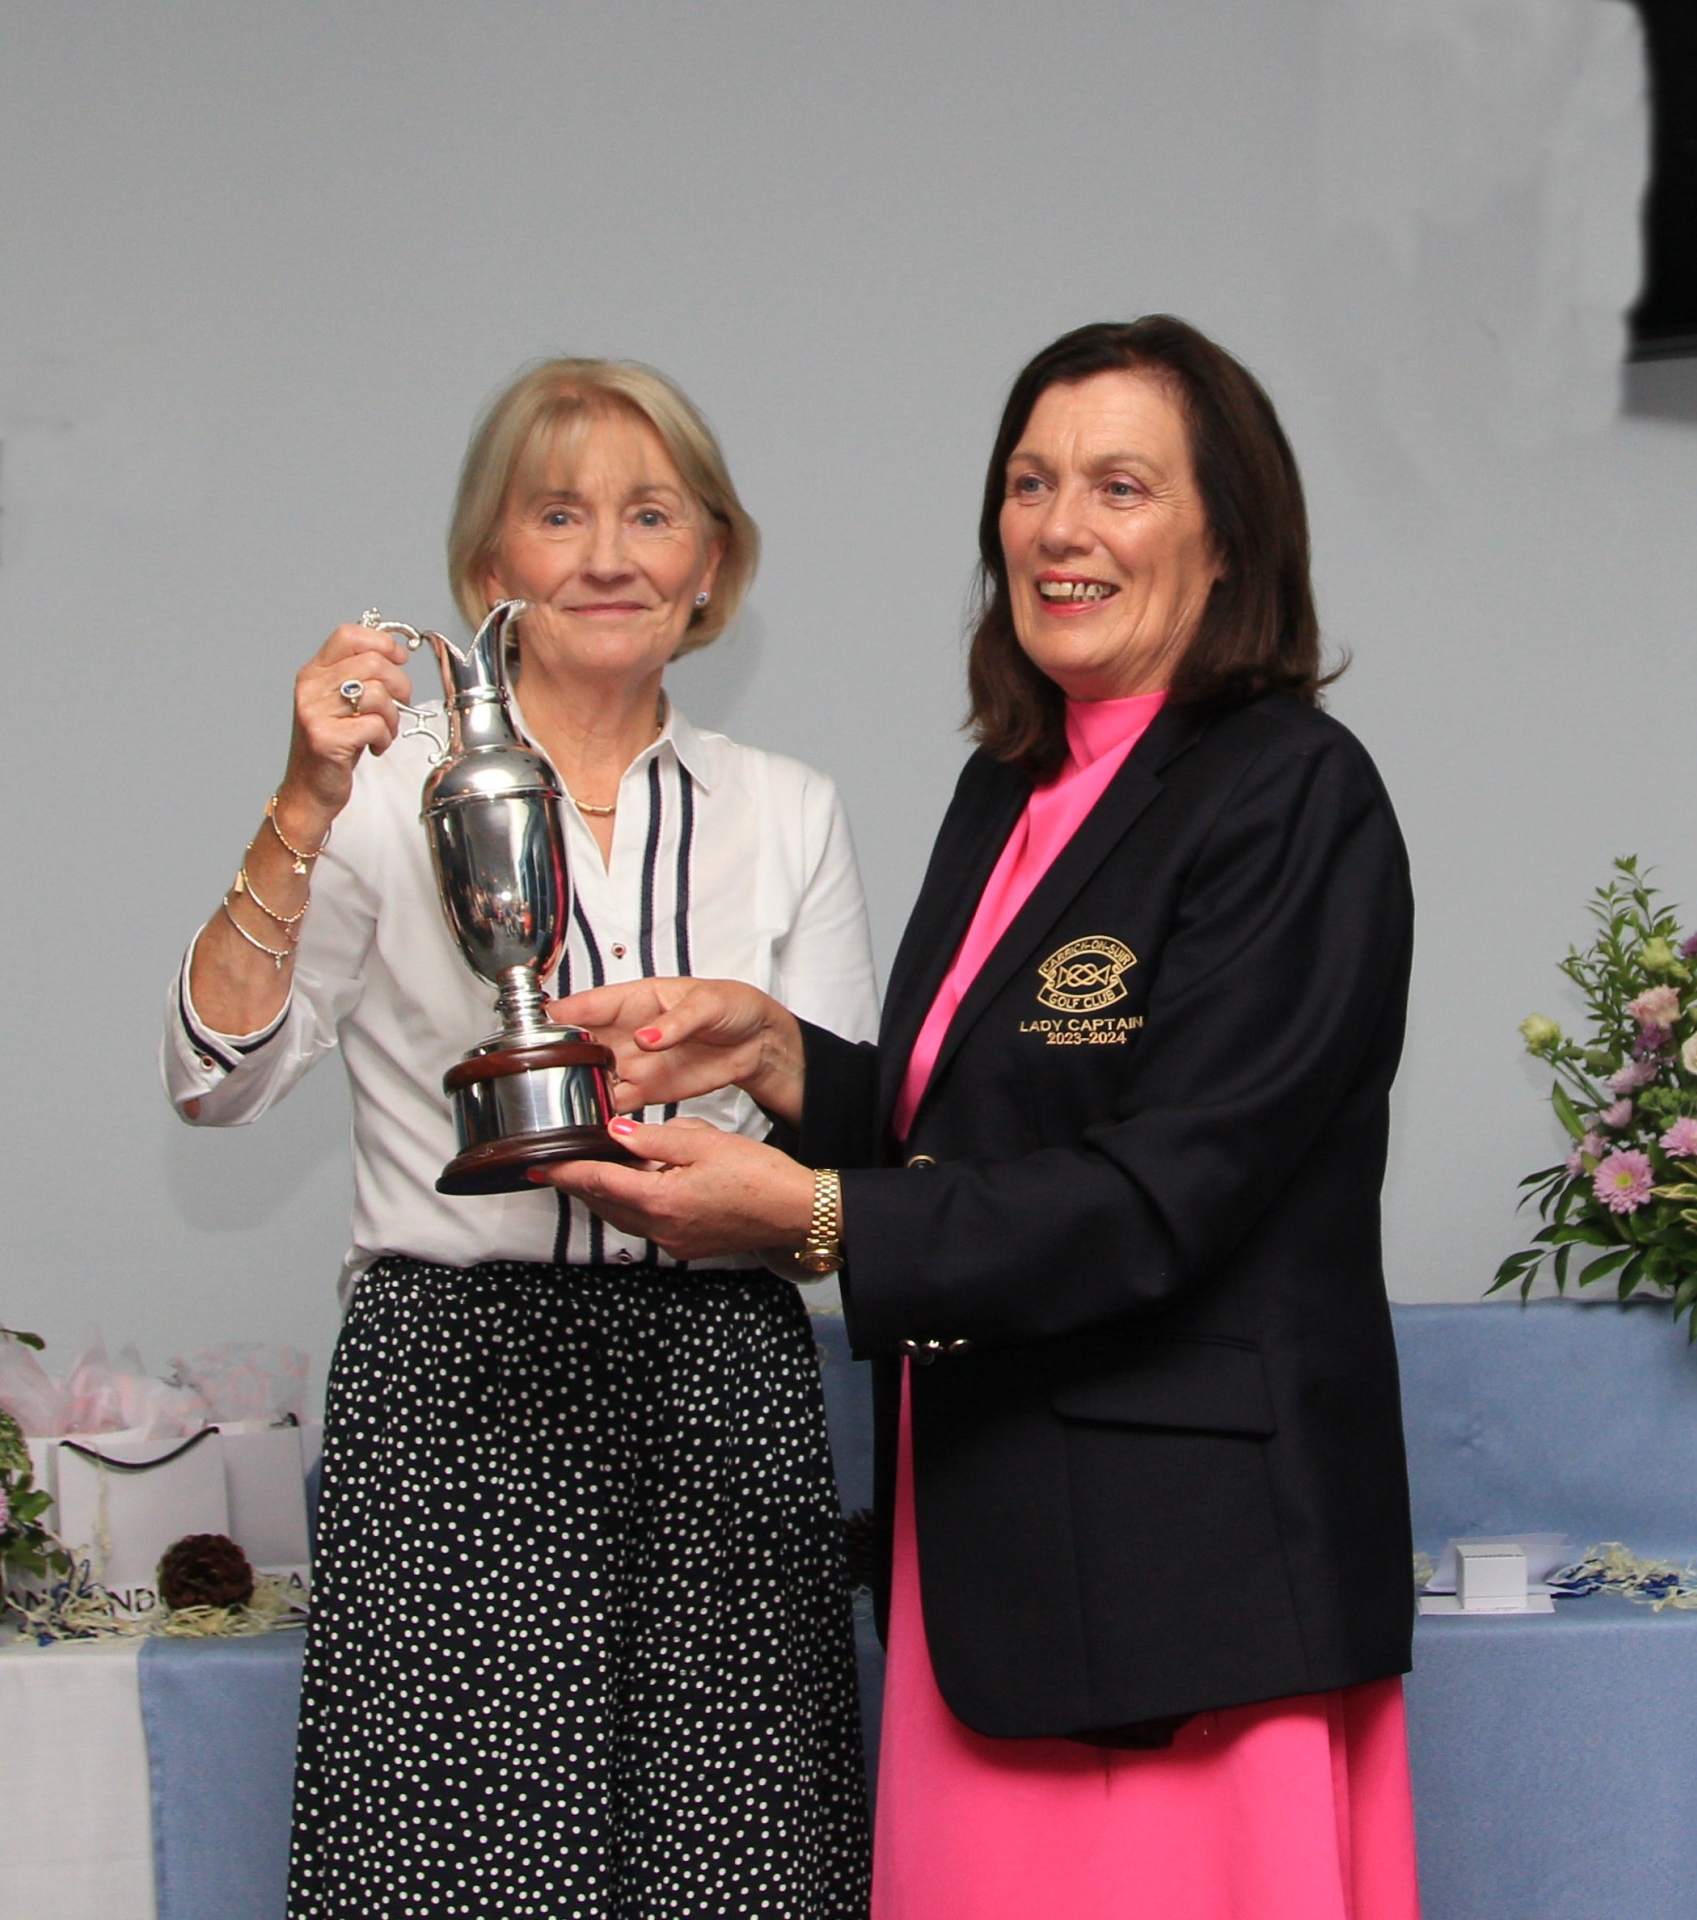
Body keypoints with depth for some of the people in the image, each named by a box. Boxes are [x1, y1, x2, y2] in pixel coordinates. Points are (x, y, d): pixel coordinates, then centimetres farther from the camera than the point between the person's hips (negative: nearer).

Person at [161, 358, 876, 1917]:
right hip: (458, 1394, -2)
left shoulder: (787, 816, 14)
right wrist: (306, 812, -16)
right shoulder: (394, 793, 6)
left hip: (720, 1394, 2)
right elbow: (219, 1076, -5)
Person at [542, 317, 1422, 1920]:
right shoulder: (1010, 791, 15)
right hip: (988, 1549, 7)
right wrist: (769, 1052, 2)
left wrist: (812, 1217, -23)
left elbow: (1158, 1198, -18)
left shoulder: (1291, 796, -10)